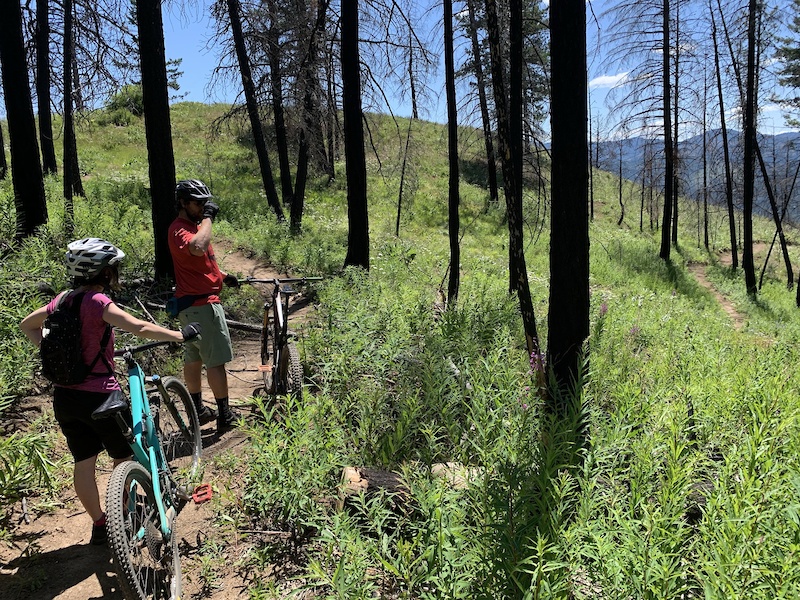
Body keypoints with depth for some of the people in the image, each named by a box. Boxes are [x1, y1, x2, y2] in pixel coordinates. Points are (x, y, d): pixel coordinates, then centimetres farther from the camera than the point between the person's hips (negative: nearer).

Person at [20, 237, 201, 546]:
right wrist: (180, 335, -18)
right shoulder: (98, 301, -18)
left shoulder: (63, 299, 5)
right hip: (98, 395, -7)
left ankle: (99, 524, 25)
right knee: (124, 457, 15)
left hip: (64, 396, 7)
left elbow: (26, 325, 20)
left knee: (83, 461, 14)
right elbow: (140, 328, -27)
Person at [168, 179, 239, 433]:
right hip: (201, 303, -11)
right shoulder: (180, 229, -17)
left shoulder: (192, 226, 17)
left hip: (192, 303, 11)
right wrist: (208, 218, -27)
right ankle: (225, 416, 0)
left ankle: (198, 409, 27)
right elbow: (198, 248, -41)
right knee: (216, 360, -6)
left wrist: (223, 275, 17)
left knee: (193, 358, 16)